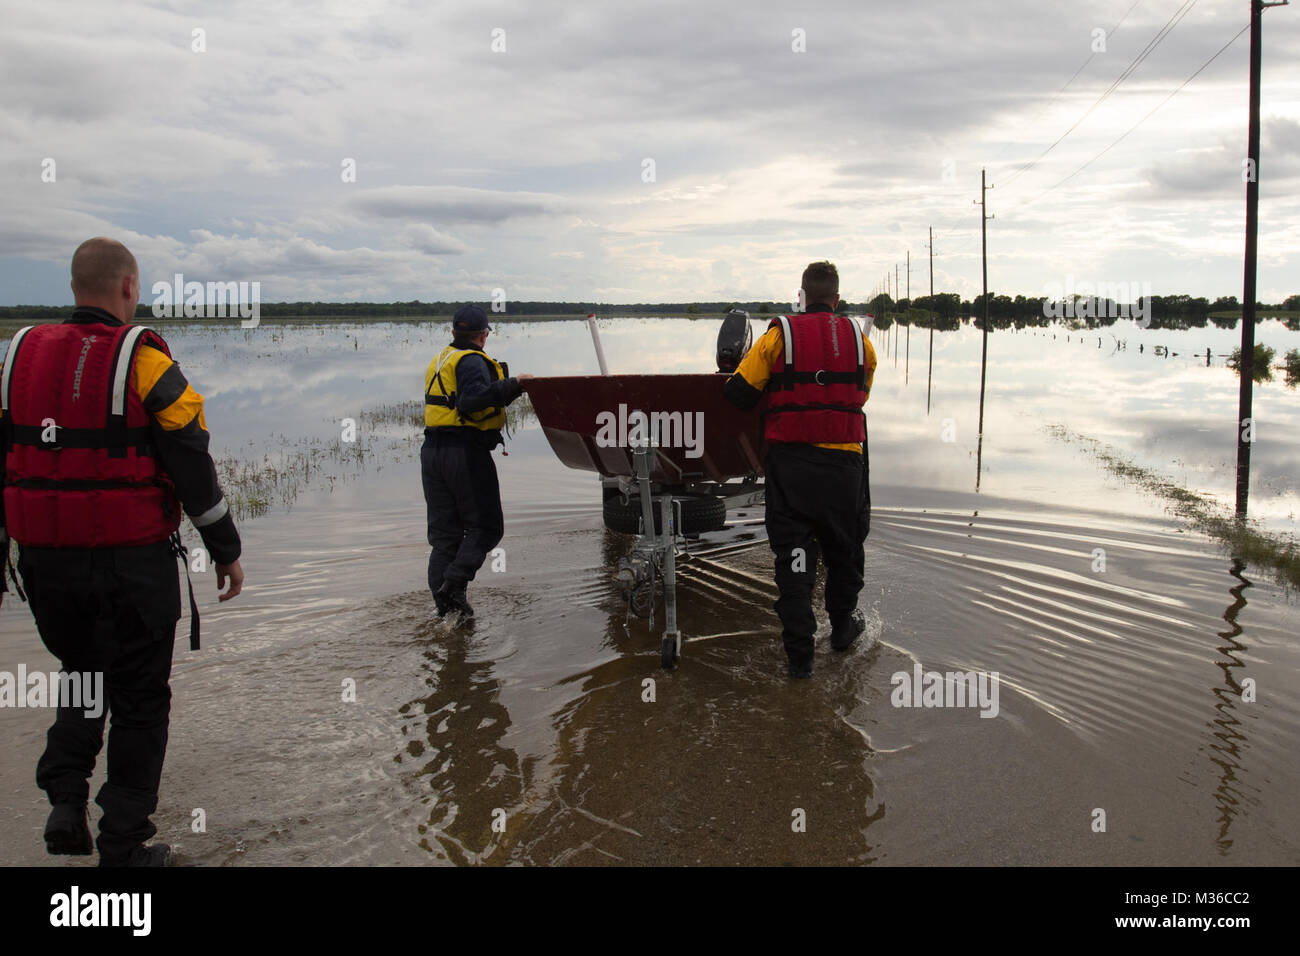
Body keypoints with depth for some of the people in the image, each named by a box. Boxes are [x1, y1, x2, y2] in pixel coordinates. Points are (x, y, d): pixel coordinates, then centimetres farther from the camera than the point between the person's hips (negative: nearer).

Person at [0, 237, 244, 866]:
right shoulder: (142, 359, -10)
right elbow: (193, 467, -10)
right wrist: (226, 551, 0)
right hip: (133, 565, -5)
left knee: (81, 675, 27)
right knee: (139, 700, 9)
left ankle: (65, 799, 11)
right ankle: (123, 847, 16)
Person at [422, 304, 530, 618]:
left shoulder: (439, 361, 19)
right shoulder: (472, 361, -8)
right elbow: (472, 400, -25)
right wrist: (511, 385, -24)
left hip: (432, 451, 8)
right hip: (465, 451, -8)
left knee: (444, 531, 11)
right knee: (486, 526, 1)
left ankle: (442, 596, 8)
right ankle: (454, 582, -14)